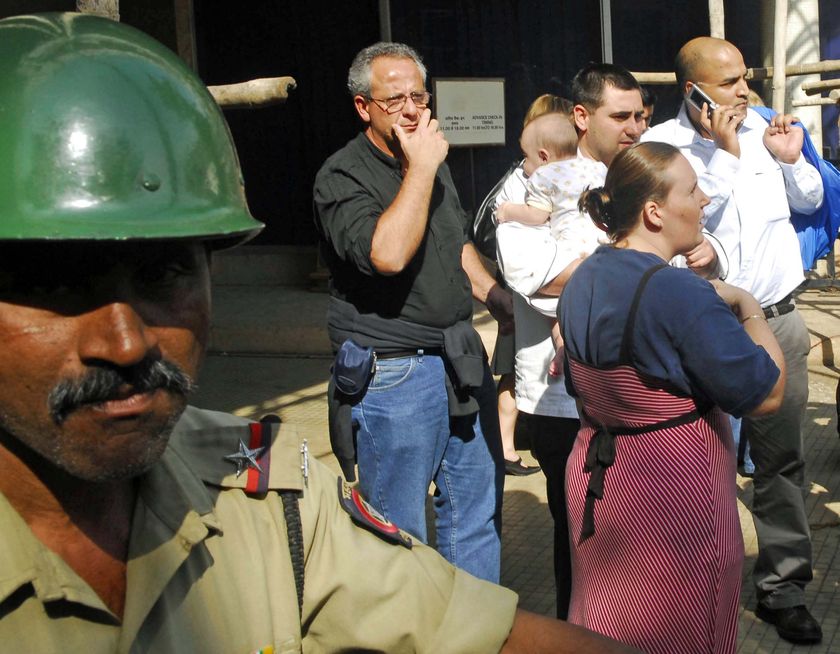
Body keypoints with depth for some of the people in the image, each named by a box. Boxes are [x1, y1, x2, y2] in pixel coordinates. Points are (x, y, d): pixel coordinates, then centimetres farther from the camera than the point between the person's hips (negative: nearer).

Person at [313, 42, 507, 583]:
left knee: (479, 508, 17)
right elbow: (388, 254, -29)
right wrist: (420, 168, -22)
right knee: (398, 529, 2)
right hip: (395, 371, -8)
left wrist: (496, 294, 17)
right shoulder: (343, 177, -12)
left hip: (462, 358, 8)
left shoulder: (433, 161, 13)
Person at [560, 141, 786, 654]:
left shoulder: (582, 281, 2)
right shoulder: (681, 293, -24)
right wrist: (748, 308, -7)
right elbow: (766, 394, -20)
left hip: (594, 480, 8)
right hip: (675, 496, -8)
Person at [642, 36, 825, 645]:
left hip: (779, 320, 4)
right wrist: (724, 152, -17)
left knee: (782, 456, 9)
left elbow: (810, 201, 17)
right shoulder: (662, 144, -8)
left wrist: (792, 160, -2)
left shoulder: (763, 127, 6)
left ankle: (783, 583, 21)